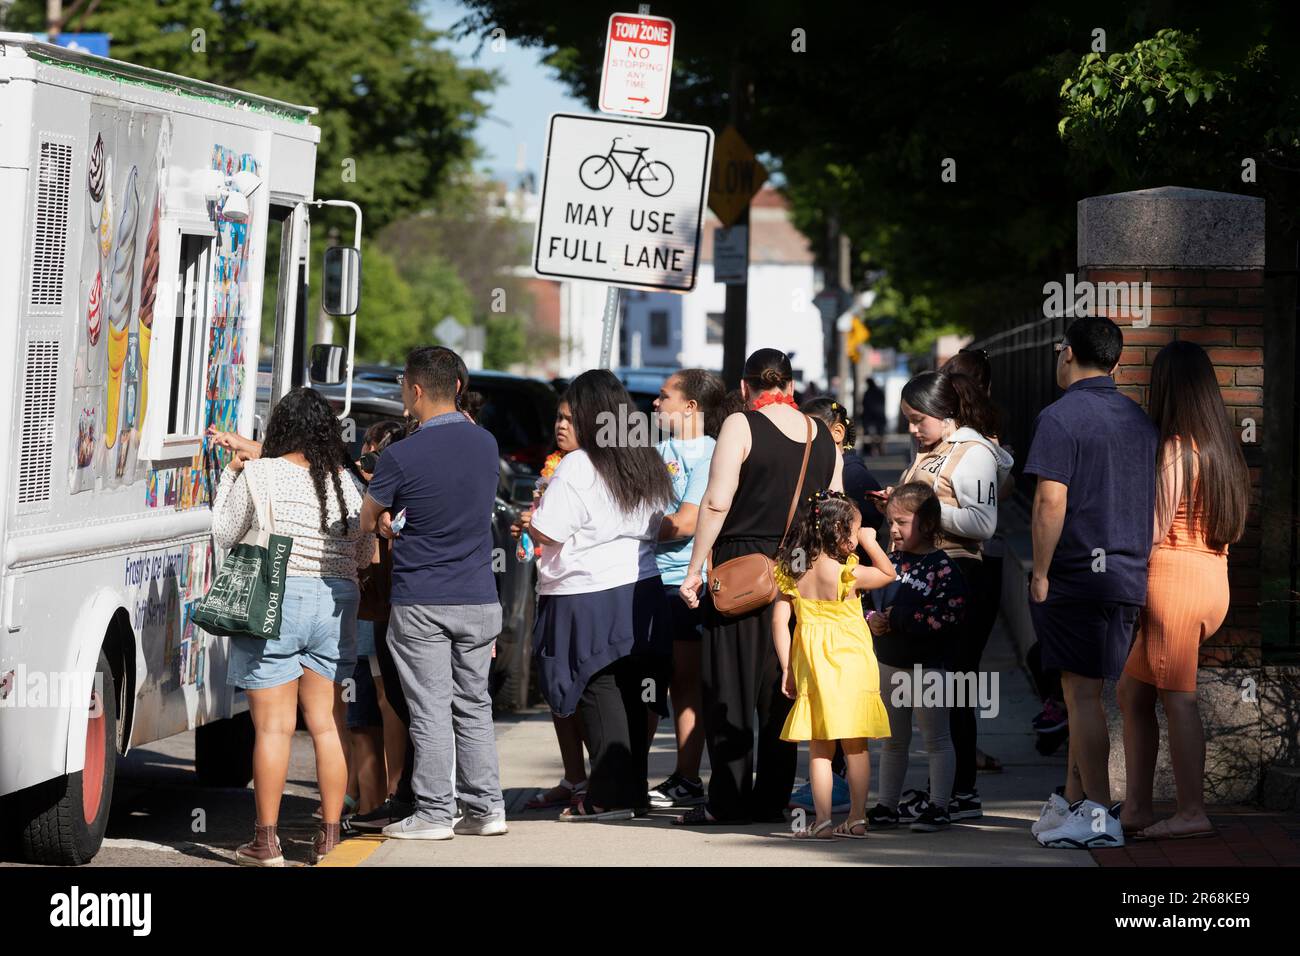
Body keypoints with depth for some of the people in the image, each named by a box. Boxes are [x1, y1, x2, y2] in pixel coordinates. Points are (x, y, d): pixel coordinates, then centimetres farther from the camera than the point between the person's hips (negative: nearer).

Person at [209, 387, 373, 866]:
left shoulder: (258, 475, -7)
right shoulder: (348, 481, 4)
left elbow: (224, 534, 3)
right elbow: (365, 555, 13)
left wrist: (231, 471, 13)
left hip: (273, 601, -4)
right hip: (335, 605, 4)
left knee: (273, 726, -2)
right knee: (328, 724, 9)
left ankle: (266, 842, 0)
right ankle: (329, 836, 12)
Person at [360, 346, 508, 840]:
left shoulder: (401, 457, -14)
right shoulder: (486, 443, 2)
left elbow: (367, 520, 0)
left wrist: (387, 526, 22)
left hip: (421, 604, -5)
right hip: (479, 598, 5)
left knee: (431, 710, 1)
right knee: (473, 705, 13)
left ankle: (434, 813, 3)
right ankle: (486, 808, 13)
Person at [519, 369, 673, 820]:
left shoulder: (577, 467, -15)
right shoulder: (648, 465, 8)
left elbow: (548, 530, -17)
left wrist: (528, 522, 4)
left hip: (588, 596, -7)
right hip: (640, 590, 7)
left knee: (599, 692, -2)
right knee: (630, 692, 11)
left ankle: (610, 794, -3)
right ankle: (634, 787, 15)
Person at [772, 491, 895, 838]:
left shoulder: (793, 572, 1)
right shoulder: (847, 572, -10)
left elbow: (779, 620, -1)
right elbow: (888, 574, 5)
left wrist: (787, 668, 4)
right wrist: (870, 542, 10)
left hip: (810, 666, 3)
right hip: (851, 663, -3)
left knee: (819, 748, 7)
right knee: (855, 746, 7)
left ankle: (822, 821, 3)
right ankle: (857, 818, 9)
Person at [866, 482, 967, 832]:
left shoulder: (941, 566, -13)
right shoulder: (890, 562, 8)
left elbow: (949, 614, -20)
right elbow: (871, 599, 17)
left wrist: (899, 619, -19)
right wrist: (872, 619, -6)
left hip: (927, 665, -7)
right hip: (888, 664, 7)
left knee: (936, 738, 1)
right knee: (892, 740, 15)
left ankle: (938, 806, 5)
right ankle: (887, 805, 22)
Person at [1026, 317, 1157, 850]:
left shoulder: (1060, 417, -10)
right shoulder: (1138, 419, 12)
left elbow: (1051, 501, -18)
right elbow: (1151, 500, 17)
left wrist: (1039, 574, -12)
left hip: (1076, 576, -7)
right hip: (1128, 576, 7)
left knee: (1083, 692, -3)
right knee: (1084, 692, 13)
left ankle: (1098, 817, -4)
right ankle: (1071, 803, 18)